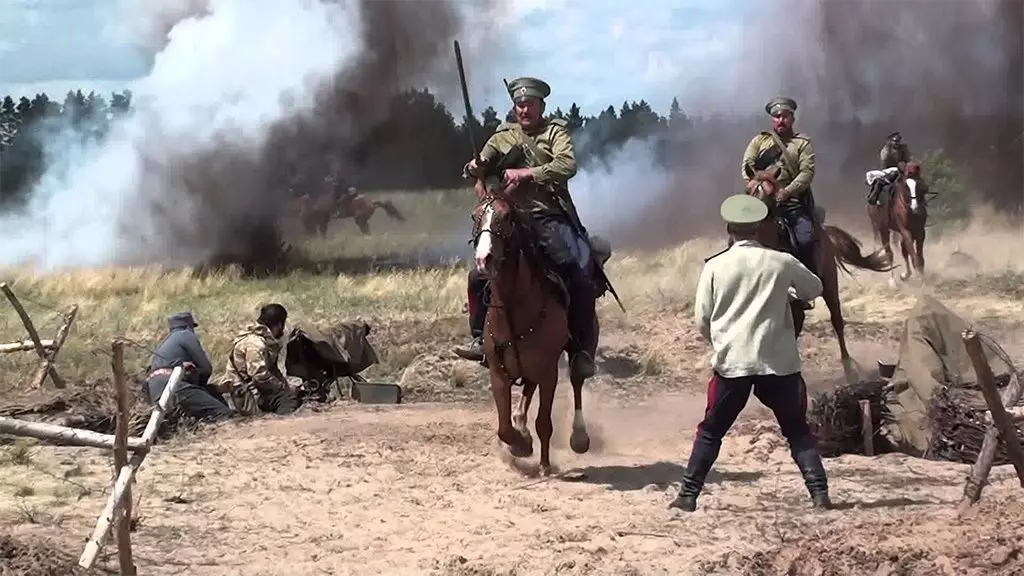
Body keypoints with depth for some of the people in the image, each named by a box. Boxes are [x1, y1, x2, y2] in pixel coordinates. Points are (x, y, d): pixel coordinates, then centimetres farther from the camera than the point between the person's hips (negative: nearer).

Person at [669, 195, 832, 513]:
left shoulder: (714, 266, -2)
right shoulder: (782, 262, 0)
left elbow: (701, 319, 2)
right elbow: (815, 289, 17)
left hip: (731, 361, 0)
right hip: (779, 361, 0)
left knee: (711, 431, 12)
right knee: (798, 430, 13)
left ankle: (688, 494, 10)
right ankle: (820, 491, 3)